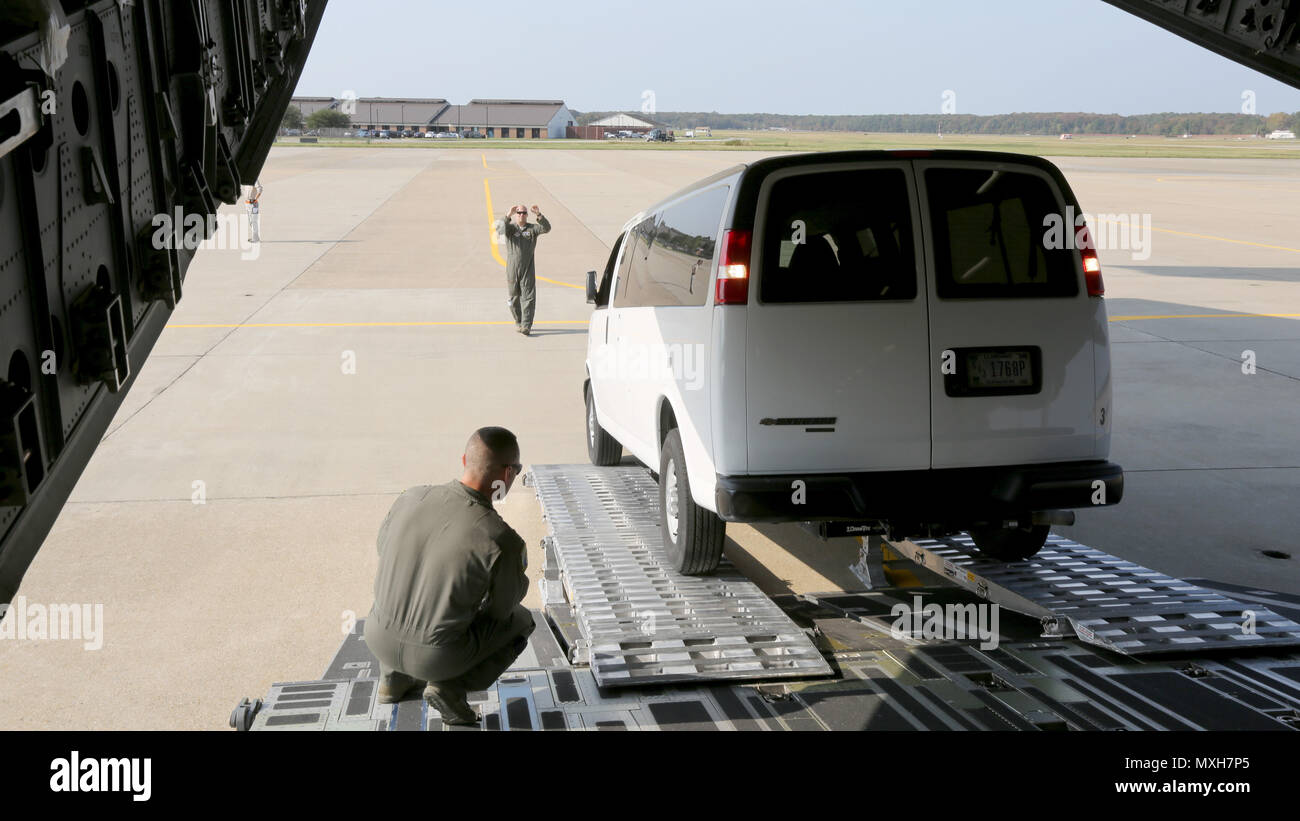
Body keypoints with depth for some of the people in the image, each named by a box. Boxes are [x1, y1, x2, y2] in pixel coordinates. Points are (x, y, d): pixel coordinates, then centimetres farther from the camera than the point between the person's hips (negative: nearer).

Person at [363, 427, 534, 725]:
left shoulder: (412, 498, -11)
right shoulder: (504, 542, -24)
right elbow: (503, 608, -6)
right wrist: (517, 572, 15)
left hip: (378, 637, 5)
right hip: (436, 656, -4)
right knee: (520, 620, 21)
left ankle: (395, 675, 24)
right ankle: (450, 686, 2)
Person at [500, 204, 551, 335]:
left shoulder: (532, 228, 5)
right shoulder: (511, 227, 3)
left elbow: (546, 228, -12)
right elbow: (501, 230, -19)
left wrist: (539, 215, -26)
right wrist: (508, 216, -33)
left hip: (528, 269, 0)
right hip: (512, 269, 1)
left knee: (528, 297, -8)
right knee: (514, 297, 11)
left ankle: (526, 326, -12)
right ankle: (518, 322, 29)